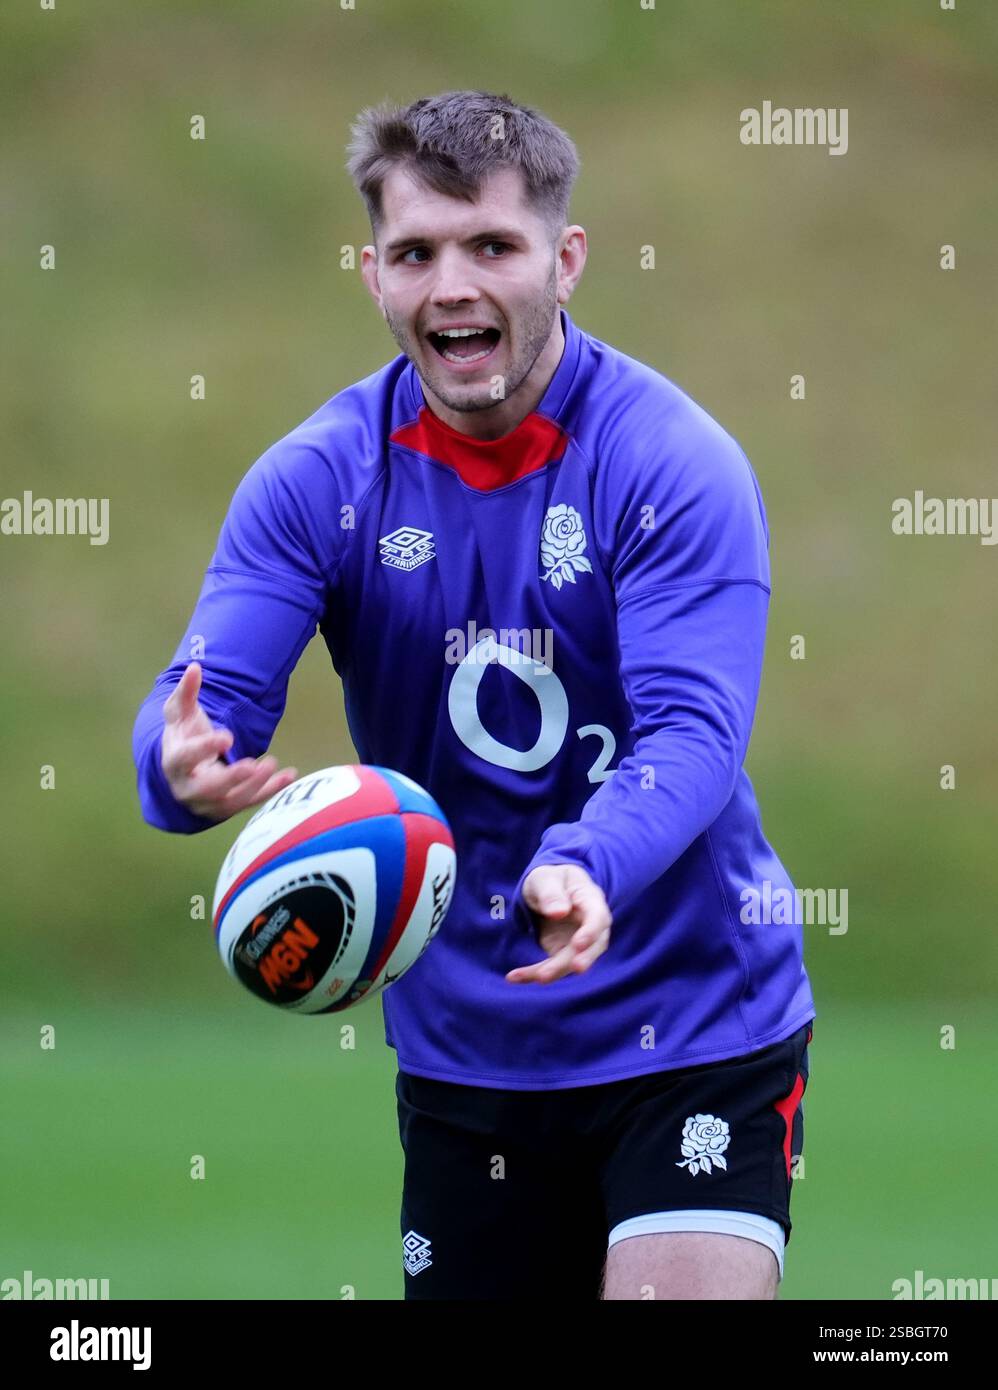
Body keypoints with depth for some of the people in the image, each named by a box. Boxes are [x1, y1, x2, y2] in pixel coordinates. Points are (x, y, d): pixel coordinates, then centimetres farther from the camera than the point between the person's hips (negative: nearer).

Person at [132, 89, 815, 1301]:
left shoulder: (675, 463, -14)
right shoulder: (316, 479, -3)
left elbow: (693, 733, -23)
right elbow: (207, 697, -12)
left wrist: (586, 873, -44)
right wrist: (187, 765, -37)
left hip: (689, 1030, -4)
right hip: (460, 1049, 4)